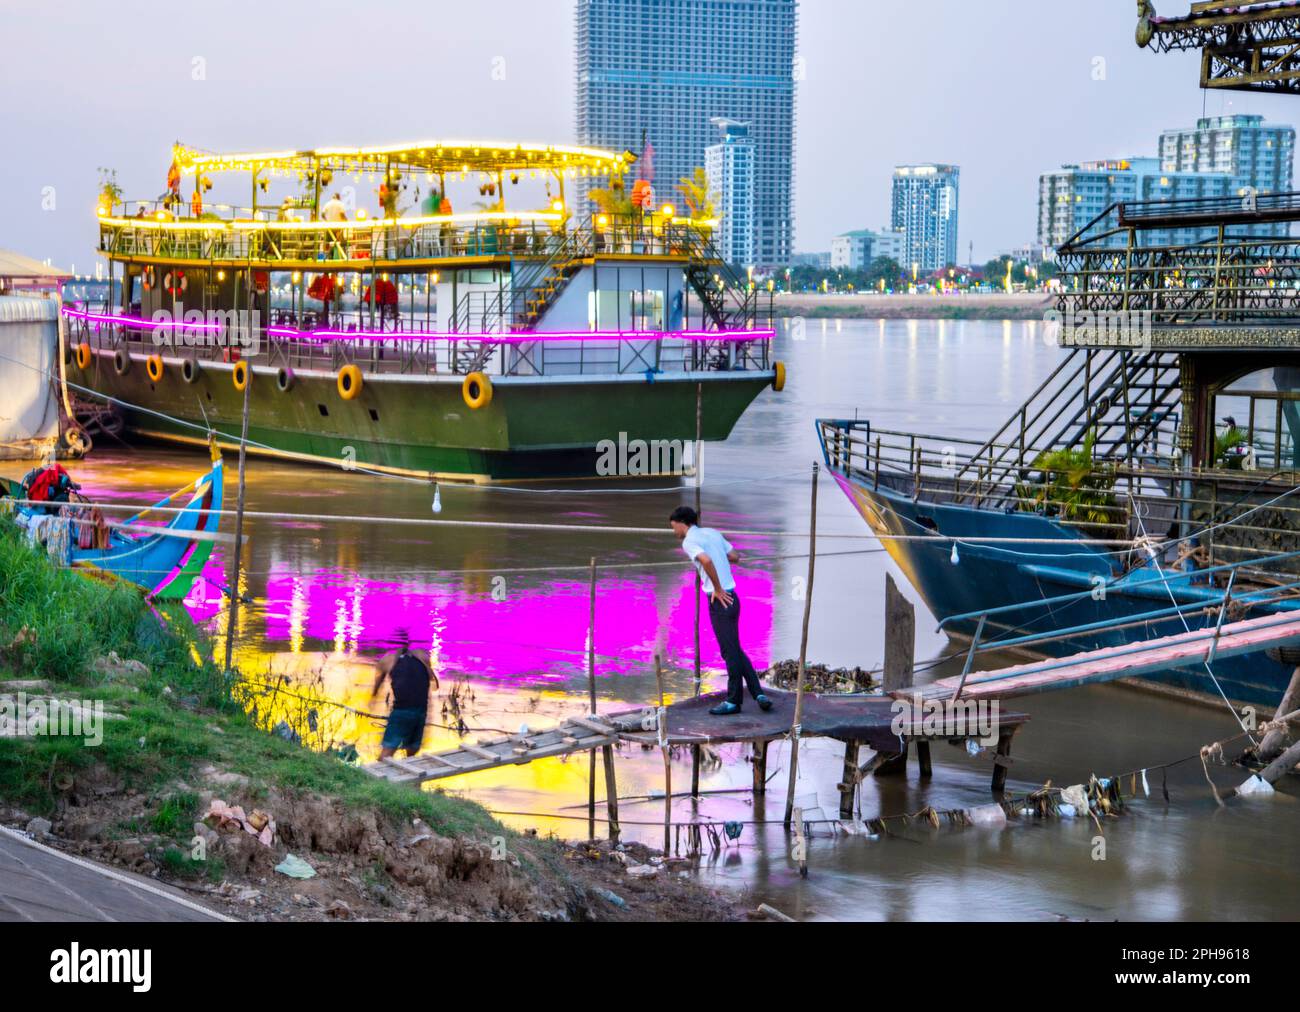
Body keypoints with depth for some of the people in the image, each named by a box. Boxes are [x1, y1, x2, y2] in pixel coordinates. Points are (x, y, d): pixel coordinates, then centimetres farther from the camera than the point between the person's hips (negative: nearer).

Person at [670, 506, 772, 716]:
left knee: (731, 652, 0)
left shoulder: (689, 541, -10)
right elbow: (735, 556, 20)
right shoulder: (712, 533, 15)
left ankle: (734, 701, 8)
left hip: (720, 600, -8)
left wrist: (718, 590, -19)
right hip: (729, 597, 8)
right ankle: (758, 694, 12)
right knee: (735, 651, 15)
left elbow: (706, 560, -29)